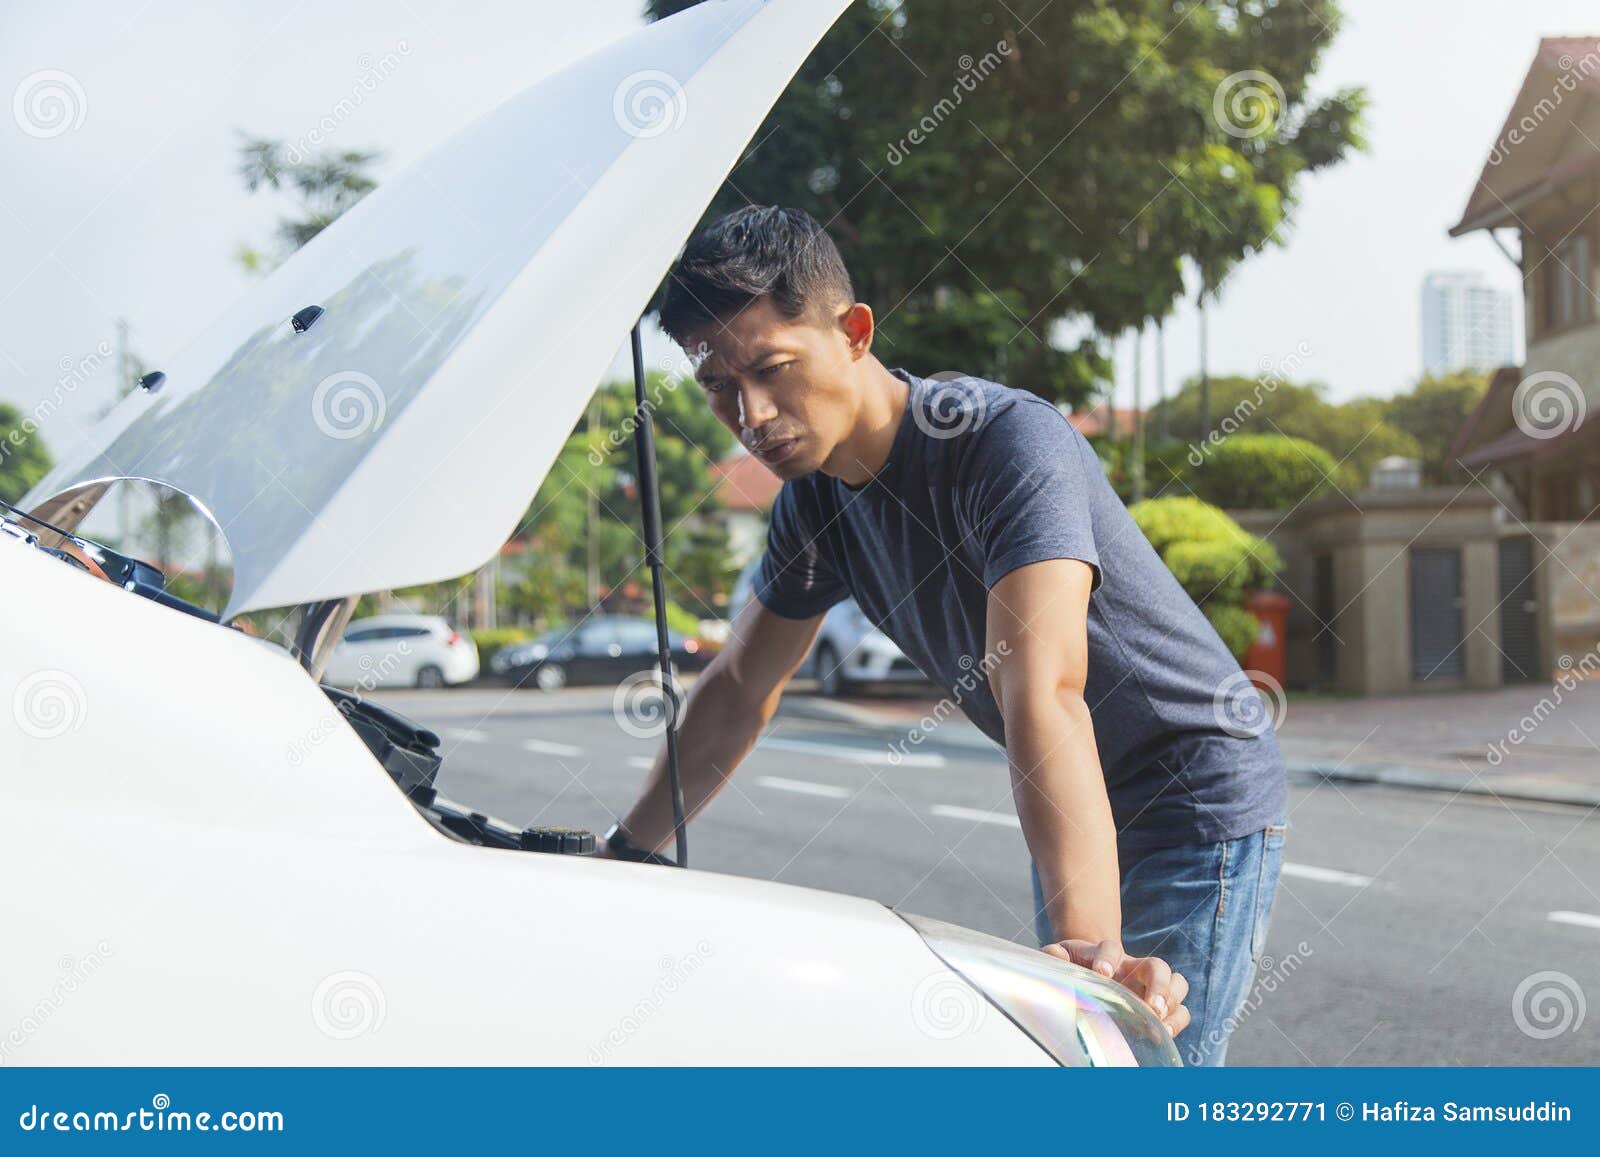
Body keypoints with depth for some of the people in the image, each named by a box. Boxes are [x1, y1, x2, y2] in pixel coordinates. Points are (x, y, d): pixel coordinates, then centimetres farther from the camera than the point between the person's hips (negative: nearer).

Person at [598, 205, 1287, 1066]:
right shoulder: (815, 499, -3)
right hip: (1081, 810, 8)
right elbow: (740, 688, 12)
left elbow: (1043, 693, -41)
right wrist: (623, 852, 13)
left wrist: (1094, 942, -50)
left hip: (1202, 801, -8)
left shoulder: (1010, 442, -28)